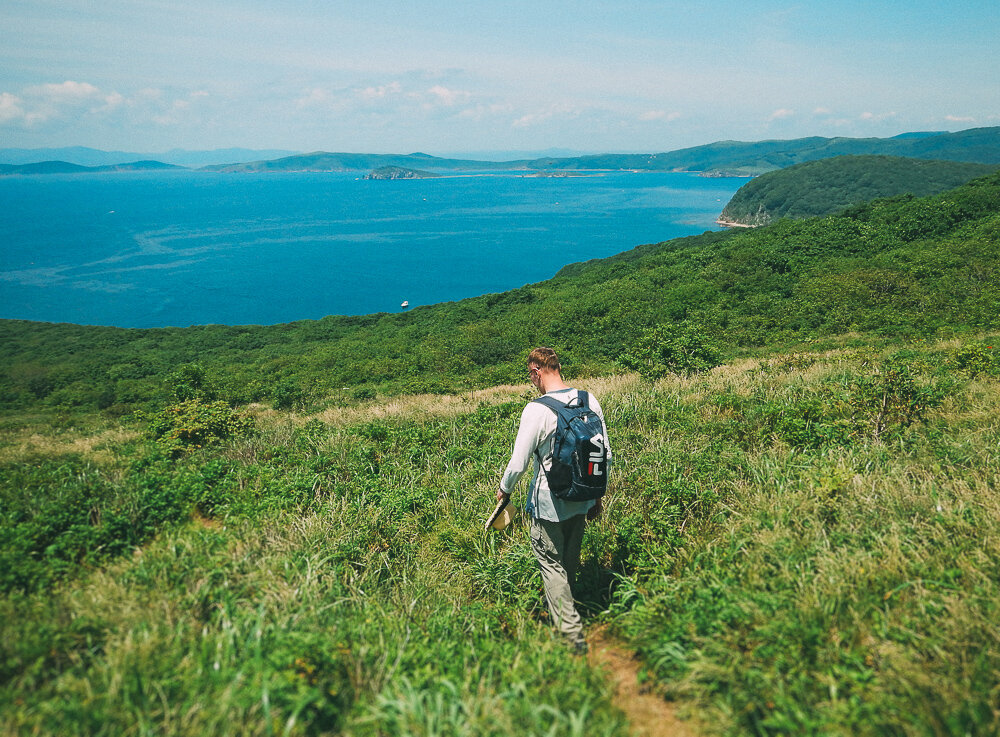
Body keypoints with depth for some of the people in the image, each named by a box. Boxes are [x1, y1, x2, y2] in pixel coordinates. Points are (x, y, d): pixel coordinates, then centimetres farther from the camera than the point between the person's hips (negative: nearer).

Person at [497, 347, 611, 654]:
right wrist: (597, 495, 16)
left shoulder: (537, 410, -21)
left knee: (551, 563, 7)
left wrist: (504, 490, 4)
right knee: (570, 561, 24)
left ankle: (572, 635, 8)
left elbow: (518, 463, -16)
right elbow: (605, 455, 4)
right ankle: (562, 604, 46)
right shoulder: (590, 401, -3)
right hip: (582, 500, 6)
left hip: (549, 503, -6)